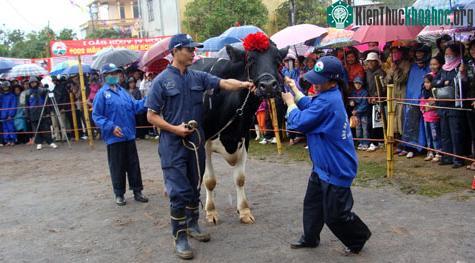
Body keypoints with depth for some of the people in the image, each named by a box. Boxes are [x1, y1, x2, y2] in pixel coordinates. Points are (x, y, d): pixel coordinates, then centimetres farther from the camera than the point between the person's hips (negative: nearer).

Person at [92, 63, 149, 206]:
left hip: (129, 135, 5)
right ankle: (119, 194, 20)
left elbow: (135, 106, 5)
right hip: (114, 137, -5)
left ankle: (137, 191, 22)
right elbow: (96, 116, -9)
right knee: (117, 167, 6)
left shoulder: (123, 91, 11)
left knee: (133, 164, 11)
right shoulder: (102, 94, -6)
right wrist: (111, 127, -20)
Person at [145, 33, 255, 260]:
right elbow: (151, 116, -7)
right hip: (173, 145, -5)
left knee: (194, 187, 16)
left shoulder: (198, 77, 5)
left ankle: (192, 224, 34)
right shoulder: (162, 80, -8)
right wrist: (174, 129, -18)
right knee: (179, 191, -4)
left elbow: (224, 83, -6)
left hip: (196, 141, 5)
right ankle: (179, 237, 9)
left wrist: (244, 84, -24)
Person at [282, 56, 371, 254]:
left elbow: (298, 122, -21)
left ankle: (359, 237, 29)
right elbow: (311, 106, 18)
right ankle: (310, 238, 36)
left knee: (335, 215, 5)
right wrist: (294, 89, 12)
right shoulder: (330, 95, 3)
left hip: (335, 169, -10)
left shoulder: (328, 101, -28)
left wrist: (290, 102, -4)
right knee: (312, 202, 20)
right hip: (323, 165, 10)